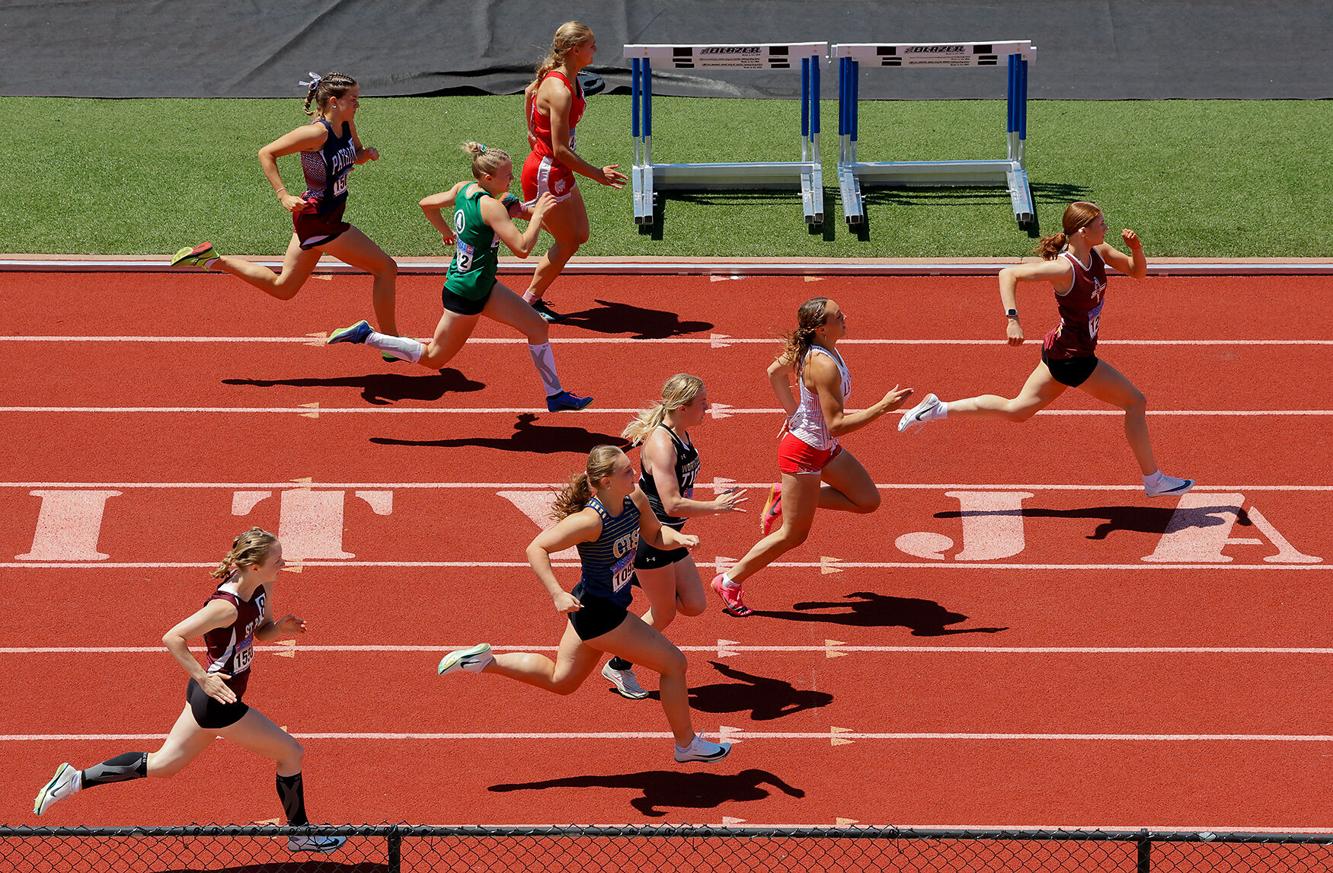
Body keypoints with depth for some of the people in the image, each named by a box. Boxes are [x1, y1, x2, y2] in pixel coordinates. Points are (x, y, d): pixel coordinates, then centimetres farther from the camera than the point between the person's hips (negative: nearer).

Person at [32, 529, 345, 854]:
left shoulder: (261, 589, -3)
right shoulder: (227, 607, -30)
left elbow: (262, 631, 14)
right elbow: (173, 638, -28)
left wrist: (280, 628, -8)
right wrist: (204, 679, -30)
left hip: (206, 695, 9)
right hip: (219, 704, -9)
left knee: (162, 764, 20)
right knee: (290, 752, 5)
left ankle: (77, 779, 22)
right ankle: (300, 834, 25)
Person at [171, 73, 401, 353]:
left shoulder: (347, 125, 1)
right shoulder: (316, 133, -24)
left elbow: (356, 156, 21)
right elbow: (266, 153, -20)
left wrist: (367, 154, -3)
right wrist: (283, 195, -27)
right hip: (319, 222, -9)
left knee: (281, 287, 20)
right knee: (386, 268, -4)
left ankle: (213, 260, 21)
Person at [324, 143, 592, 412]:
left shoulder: (463, 189, -2)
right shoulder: (491, 206, -27)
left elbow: (428, 204, 13)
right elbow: (522, 248, -31)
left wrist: (447, 231, 26)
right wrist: (538, 213, -20)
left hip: (483, 288, 9)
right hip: (466, 295, -9)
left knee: (538, 328, 10)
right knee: (433, 358, 9)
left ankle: (555, 395, 19)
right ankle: (366, 335, 12)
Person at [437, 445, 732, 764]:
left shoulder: (634, 499, -7)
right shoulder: (589, 521, -29)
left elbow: (655, 536, 11)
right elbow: (536, 549, -27)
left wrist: (678, 539, -11)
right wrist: (557, 595, -35)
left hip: (603, 606, 9)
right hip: (600, 614, -9)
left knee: (560, 680, 25)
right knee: (673, 663, 1)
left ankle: (483, 660, 26)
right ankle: (687, 744, 18)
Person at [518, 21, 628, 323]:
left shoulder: (568, 78, 1)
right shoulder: (560, 91, -29)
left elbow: (530, 91, 23)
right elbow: (560, 150, -28)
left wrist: (534, 134, 27)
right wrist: (597, 174, -22)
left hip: (559, 173, 10)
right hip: (546, 175, -10)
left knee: (579, 235, 16)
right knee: (567, 244, 2)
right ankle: (530, 301, 17)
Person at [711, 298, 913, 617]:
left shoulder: (808, 349, -5)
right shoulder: (825, 366, -32)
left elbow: (775, 371, 12)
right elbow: (836, 425, -32)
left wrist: (793, 412, 18)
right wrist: (883, 407, -31)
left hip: (825, 448, 9)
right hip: (804, 453, -9)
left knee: (868, 501, 14)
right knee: (794, 534, 4)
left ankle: (784, 496, 20)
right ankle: (729, 582, 17)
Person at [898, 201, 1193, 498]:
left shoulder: (1099, 252, -1)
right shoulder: (1063, 268, -26)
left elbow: (1137, 271, 10)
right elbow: (1008, 274, -25)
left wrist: (1136, 248, -11)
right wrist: (1012, 319, -35)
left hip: (1058, 351, 9)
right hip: (1072, 358, -9)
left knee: (1016, 410, 18)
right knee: (1135, 401, 1)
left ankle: (938, 408, 20)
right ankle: (1153, 480, 14)